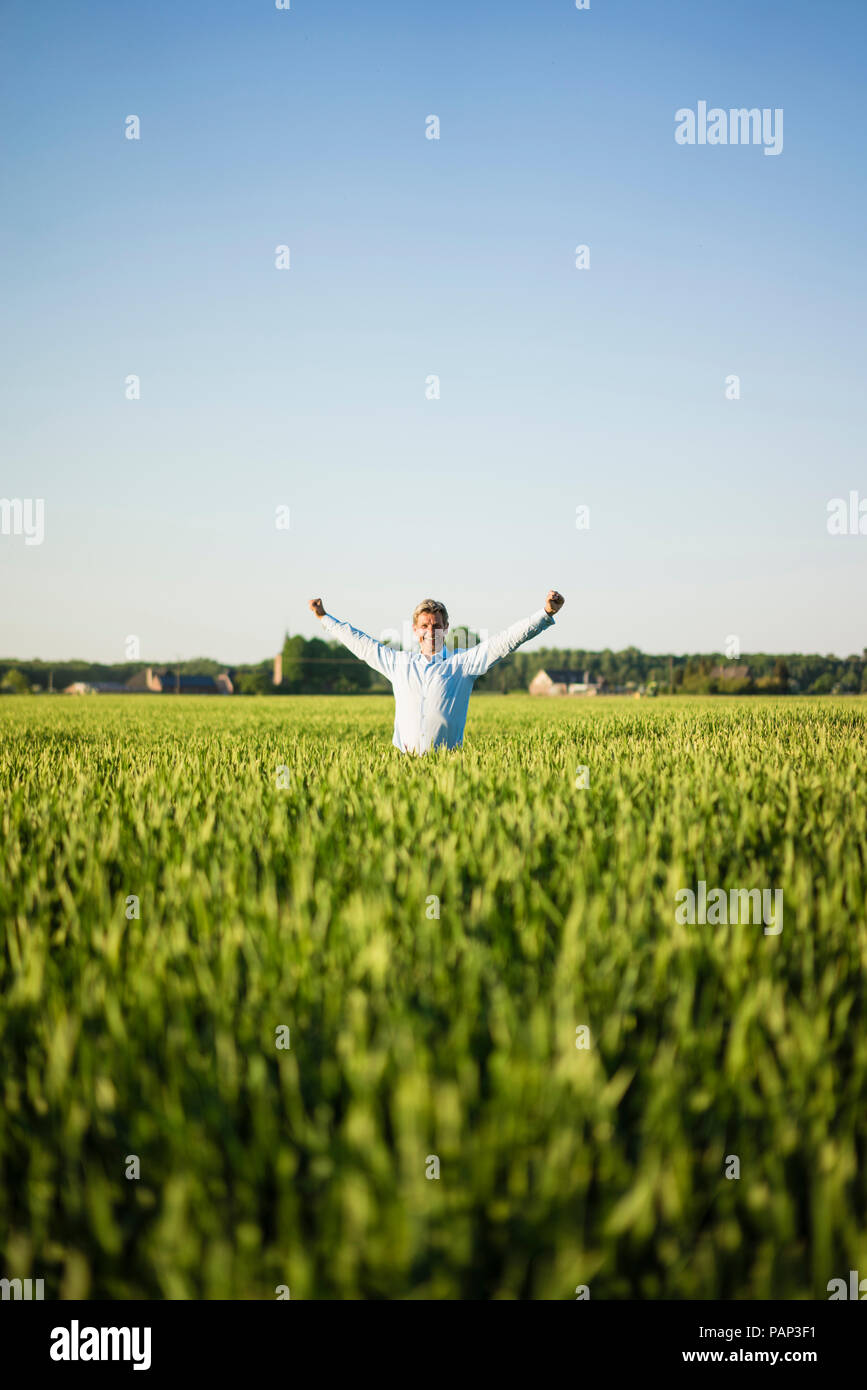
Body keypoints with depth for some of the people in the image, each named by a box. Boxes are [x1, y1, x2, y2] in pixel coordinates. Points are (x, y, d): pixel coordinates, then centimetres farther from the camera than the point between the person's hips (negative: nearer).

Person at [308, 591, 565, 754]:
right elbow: (361, 643, 32)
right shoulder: (399, 662, 19)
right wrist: (324, 617, 40)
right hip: (403, 760, 2)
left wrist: (547, 612, -6)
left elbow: (506, 640, 3)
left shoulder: (462, 663, 9)